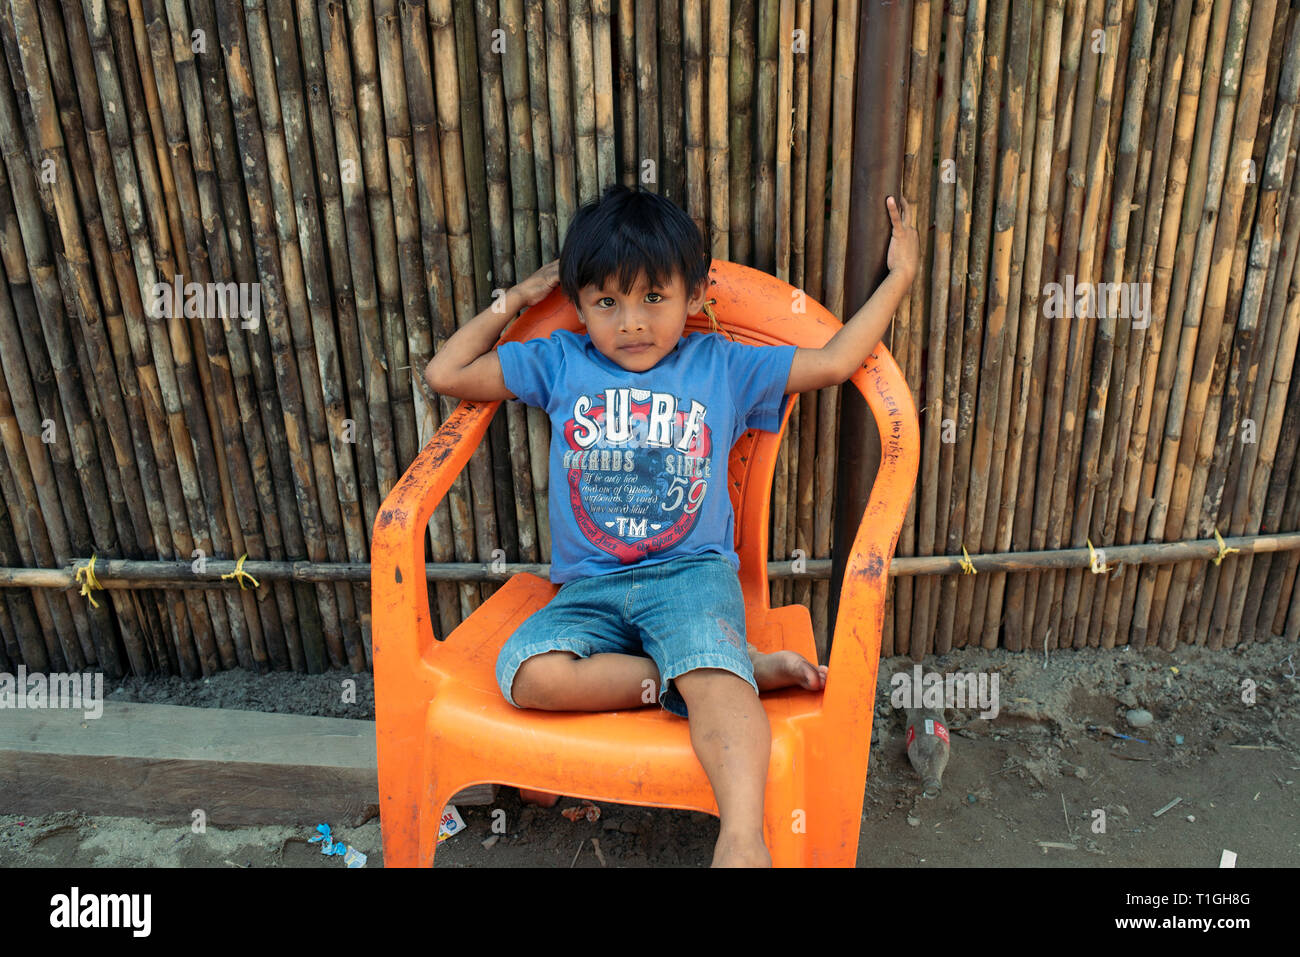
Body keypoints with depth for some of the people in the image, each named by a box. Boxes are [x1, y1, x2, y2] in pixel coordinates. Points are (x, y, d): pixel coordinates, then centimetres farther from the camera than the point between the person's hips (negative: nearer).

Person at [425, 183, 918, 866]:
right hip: (591, 588, 3)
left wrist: (899, 277, 14)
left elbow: (836, 361, 11)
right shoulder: (559, 363, 11)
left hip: (693, 573, -2)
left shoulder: (723, 366, 9)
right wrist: (515, 299, 16)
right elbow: (446, 374, 14)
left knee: (710, 677, -34)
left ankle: (742, 840, -34)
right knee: (528, 674, -28)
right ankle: (744, 669, -23)